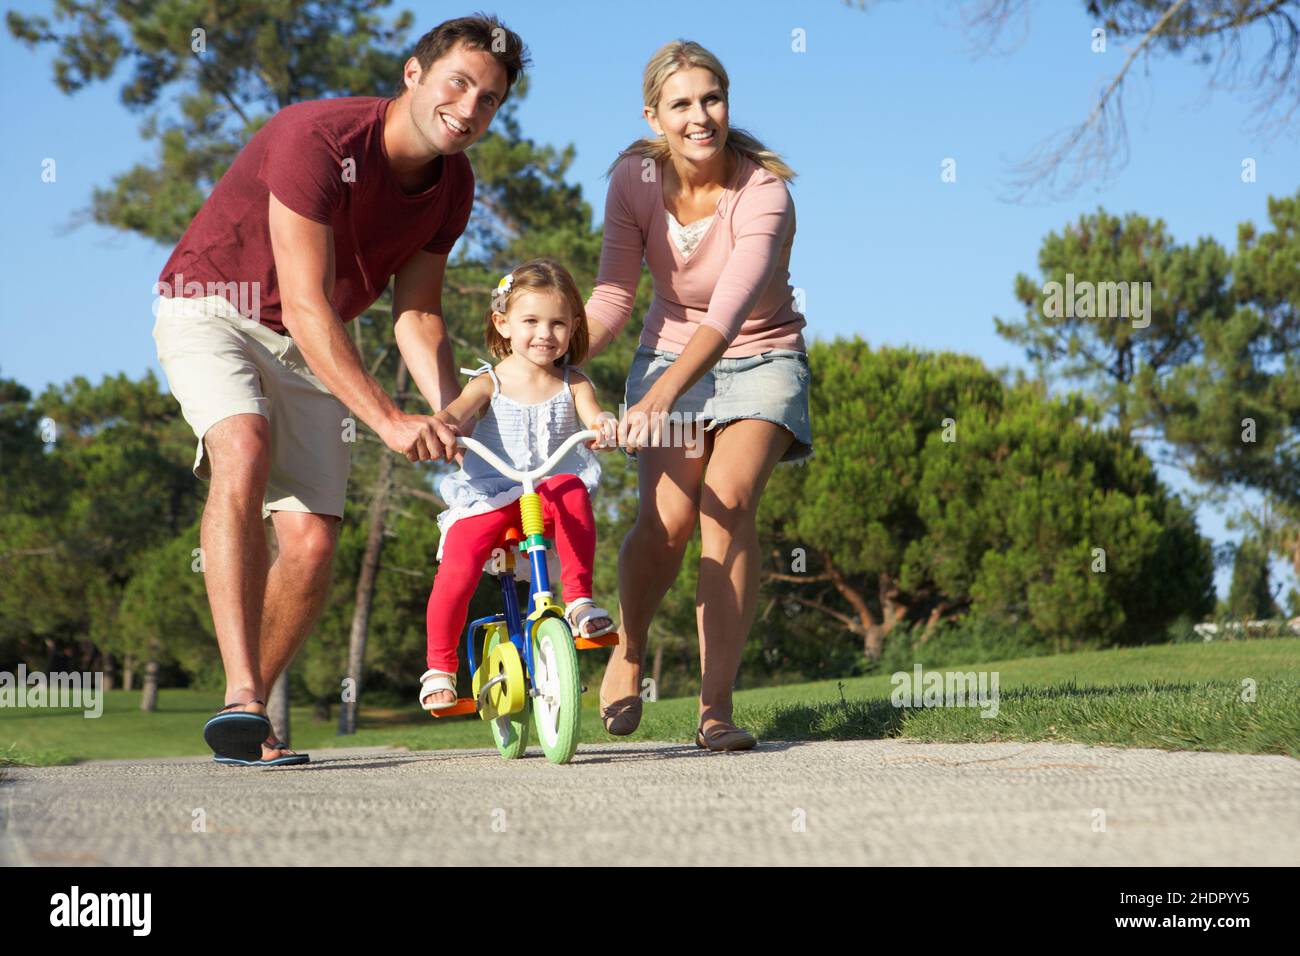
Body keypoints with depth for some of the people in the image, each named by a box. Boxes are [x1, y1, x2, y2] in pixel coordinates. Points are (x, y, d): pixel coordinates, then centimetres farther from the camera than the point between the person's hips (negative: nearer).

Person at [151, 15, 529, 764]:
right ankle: (241, 696, -39)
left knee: (312, 545, -8)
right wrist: (388, 421, -41)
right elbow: (305, 307, -33)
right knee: (244, 451, -34)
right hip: (213, 310, -6)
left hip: (310, 349, 6)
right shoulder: (318, 139, -28)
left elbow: (416, 312, 0)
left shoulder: (452, 187, -5)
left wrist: (451, 422, -16)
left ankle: (249, 722, 10)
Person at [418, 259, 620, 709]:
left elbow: (593, 417, -11)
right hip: (487, 497, 0)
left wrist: (605, 424, -37)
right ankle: (440, 667, 3)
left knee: (572, 489, -35)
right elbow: (455, 414, -15)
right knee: (456, 572, -21)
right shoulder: (490, 384, 2)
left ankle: (579, 600, -25)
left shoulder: (572, 385, 6)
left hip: (547, 495, 0)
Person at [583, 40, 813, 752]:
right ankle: (627, 651, 11)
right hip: (671, 351, 2)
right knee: (667, 515, -19)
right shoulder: (635, 180, -12)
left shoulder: (762, 193, -25)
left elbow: (731, 309, -39)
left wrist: (660, 398, -53)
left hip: (759, 358, -2)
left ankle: (715, 706, -18)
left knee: (728, 502, -25)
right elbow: (612, 298, -10)